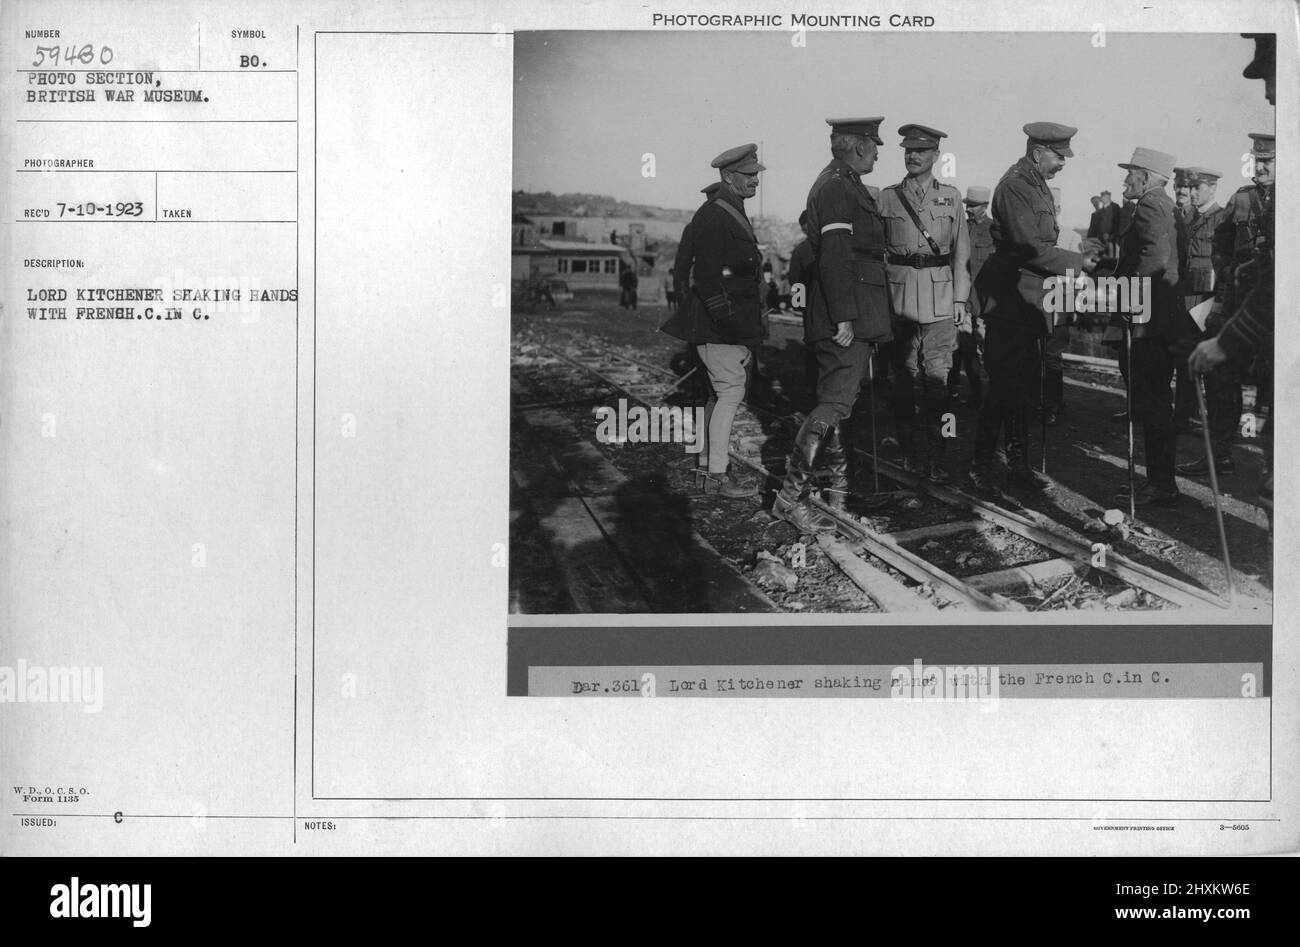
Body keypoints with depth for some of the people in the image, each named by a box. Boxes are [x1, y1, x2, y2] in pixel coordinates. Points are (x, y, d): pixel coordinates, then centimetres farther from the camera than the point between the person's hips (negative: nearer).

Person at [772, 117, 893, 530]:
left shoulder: (845, 185, 19)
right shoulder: (837, 187, -15)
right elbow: (835, 256, -23)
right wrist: (844, 317, -26)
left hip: (850, 316, 11)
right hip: (847, 313, -11)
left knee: (835, 398, 18)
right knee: (836, 402, -13)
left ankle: (838, 484, 29)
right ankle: (792, 494, -15)